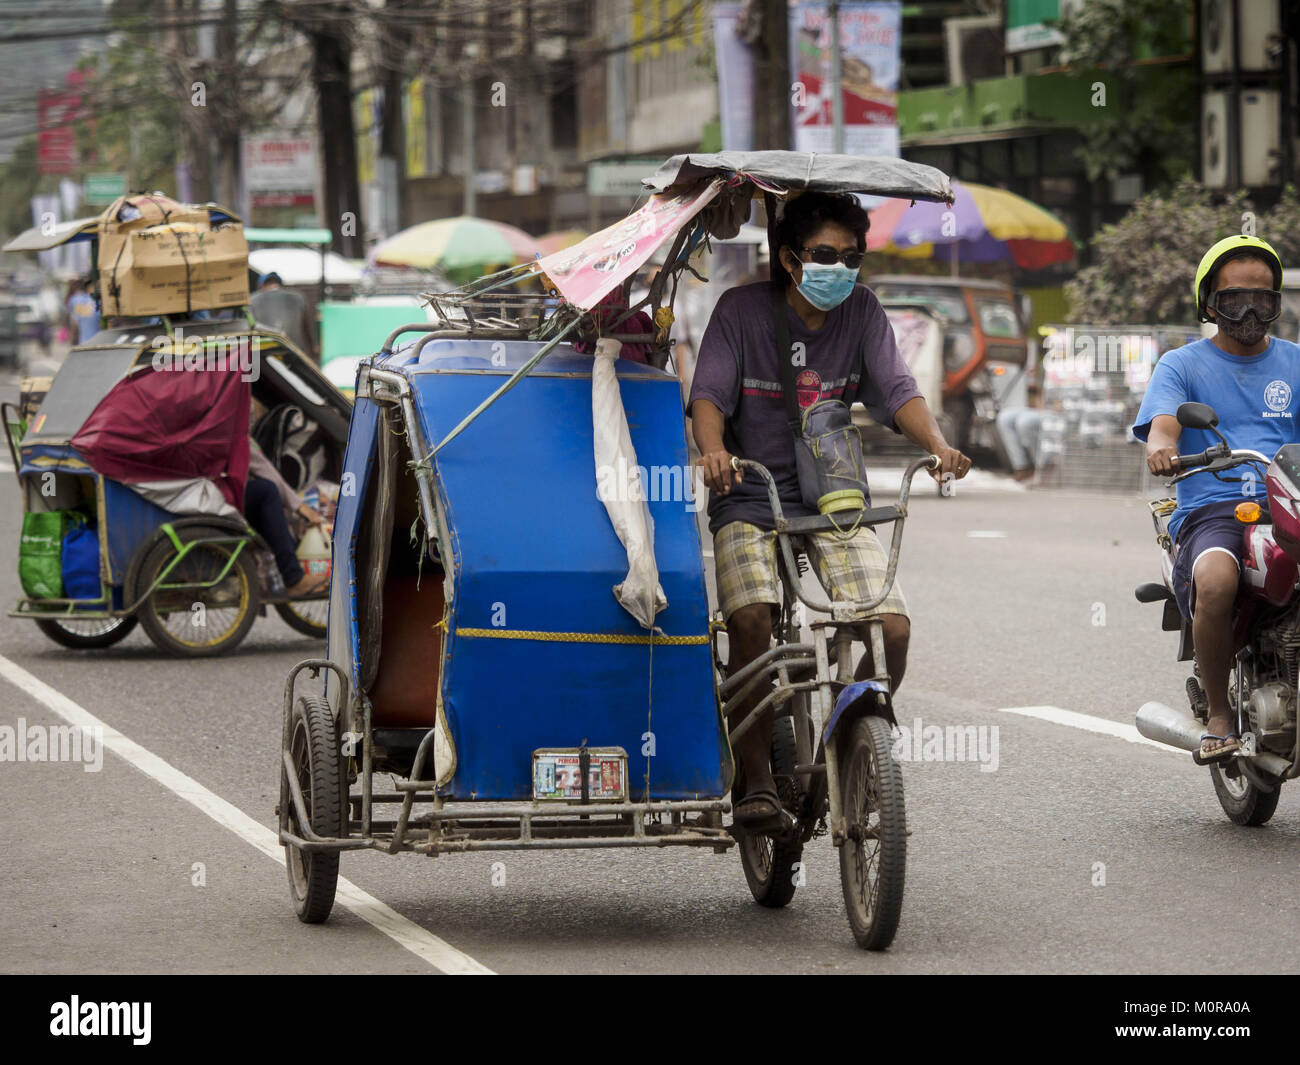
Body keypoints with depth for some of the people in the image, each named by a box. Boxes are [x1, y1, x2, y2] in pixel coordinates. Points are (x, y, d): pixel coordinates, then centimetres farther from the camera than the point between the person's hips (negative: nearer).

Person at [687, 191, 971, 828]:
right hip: (750, 498, -2)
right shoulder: (742, 309, -2)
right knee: (750, 619, -29)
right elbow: (709, 393, -12)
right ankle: (756, 779, -15)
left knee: (891, 627, -18)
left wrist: (937, 443, -26)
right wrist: (713, 448, -34)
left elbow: (897, 390, -5)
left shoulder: (860, 311, 5)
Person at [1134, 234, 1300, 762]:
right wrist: (1160, 447, -31)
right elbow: (1161, 422, -5)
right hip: (1210, 510, -2)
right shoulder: (1183, 365, 13)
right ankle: (1219, 713, -17)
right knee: (1215, 580, -37)